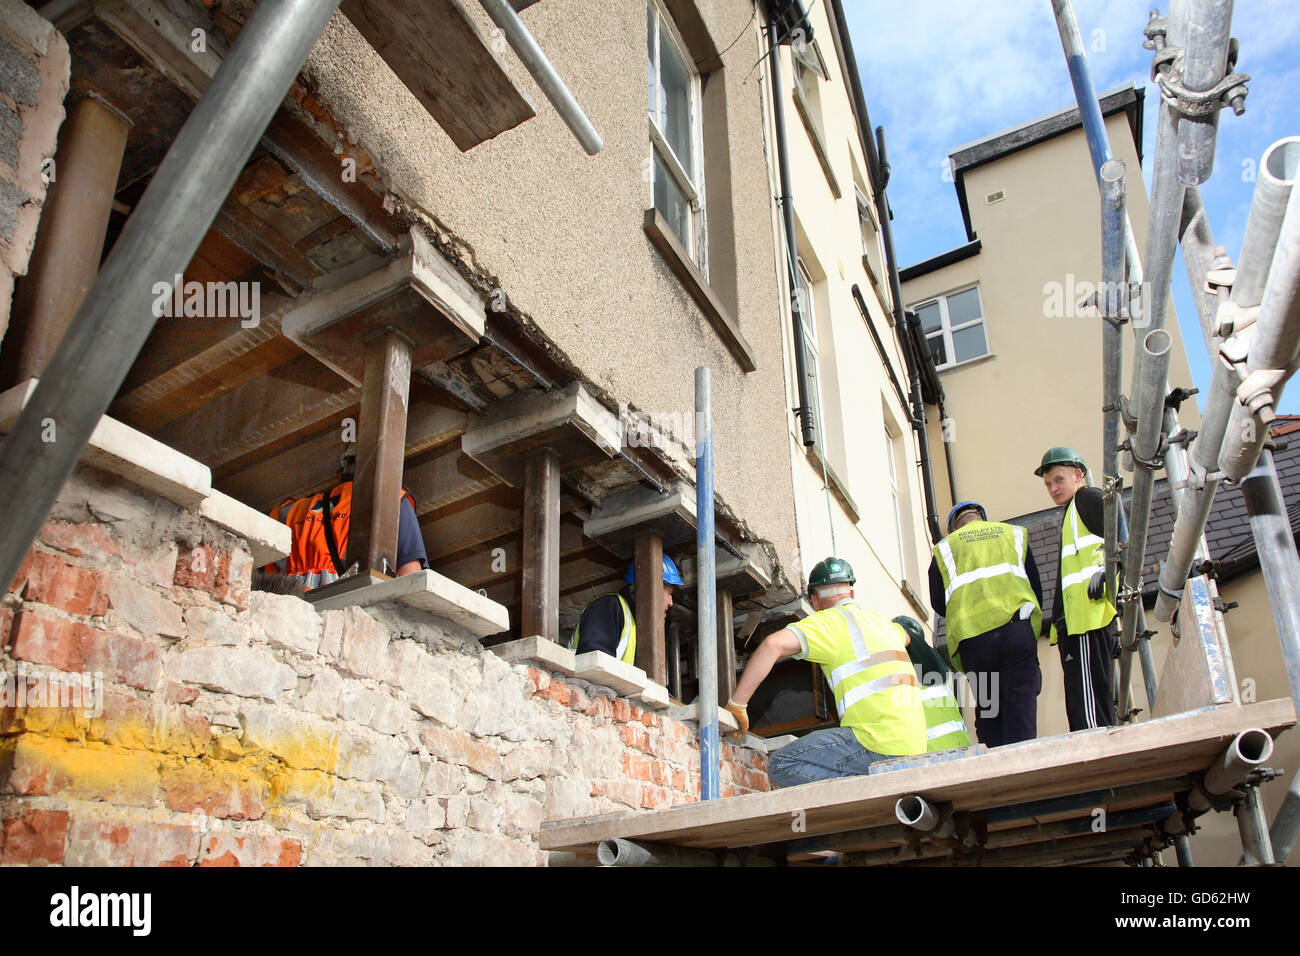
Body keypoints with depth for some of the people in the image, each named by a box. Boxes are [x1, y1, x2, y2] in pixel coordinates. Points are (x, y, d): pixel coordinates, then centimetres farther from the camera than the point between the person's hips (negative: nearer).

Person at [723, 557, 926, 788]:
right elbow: (904, 636, 49)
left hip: (881, 740, -8)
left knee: (782, 764, -10)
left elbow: (774, 644, -18)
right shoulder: (881, 621, 22)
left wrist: (736, 704, -15)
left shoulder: (830, 621, -1)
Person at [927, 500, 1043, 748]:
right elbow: (1035, 586, 21)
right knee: (1020, 702, -3)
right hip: (1017, 629, 0)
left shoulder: (944, 547, 19)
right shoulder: (1014, 534, 23)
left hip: (972, 639, 0)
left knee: (987, 710, 9)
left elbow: (937, 602, 18)